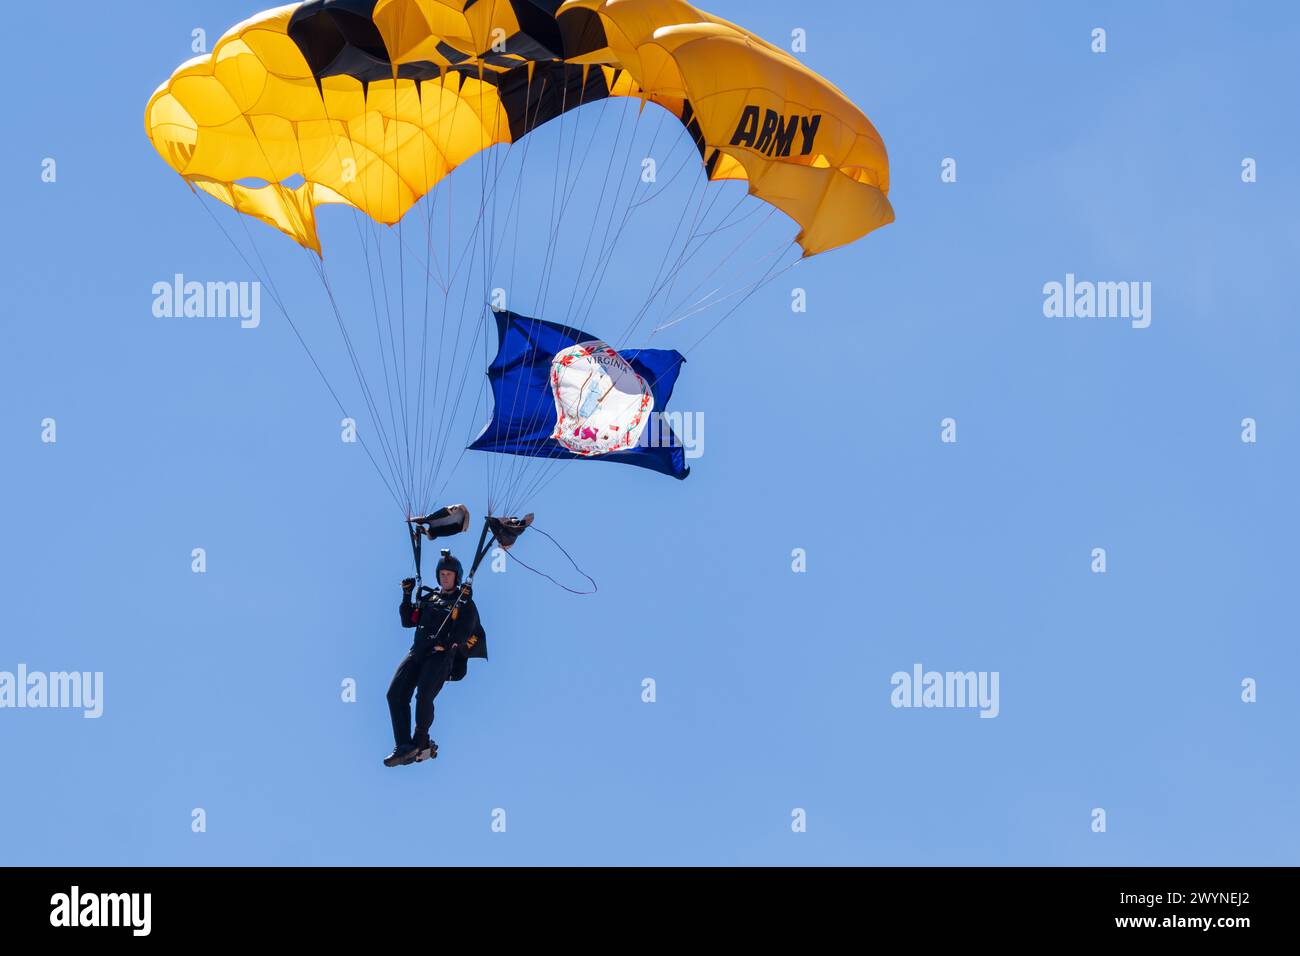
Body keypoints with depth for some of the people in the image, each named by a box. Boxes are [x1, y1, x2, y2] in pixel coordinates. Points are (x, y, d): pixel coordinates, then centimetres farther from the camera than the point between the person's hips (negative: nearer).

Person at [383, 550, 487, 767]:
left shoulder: (465, 604, 9)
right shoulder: (429, 598, 24)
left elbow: (463, 633, -4)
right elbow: (408, 622, 21)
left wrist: (446, 645, -21)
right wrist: (407, 596, 11)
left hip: (441, 656, -5)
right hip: (417, 652, 5)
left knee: (424, 696, -25)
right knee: (395, 694, -15)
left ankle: (421, 740, -1)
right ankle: (405, 748, -19)